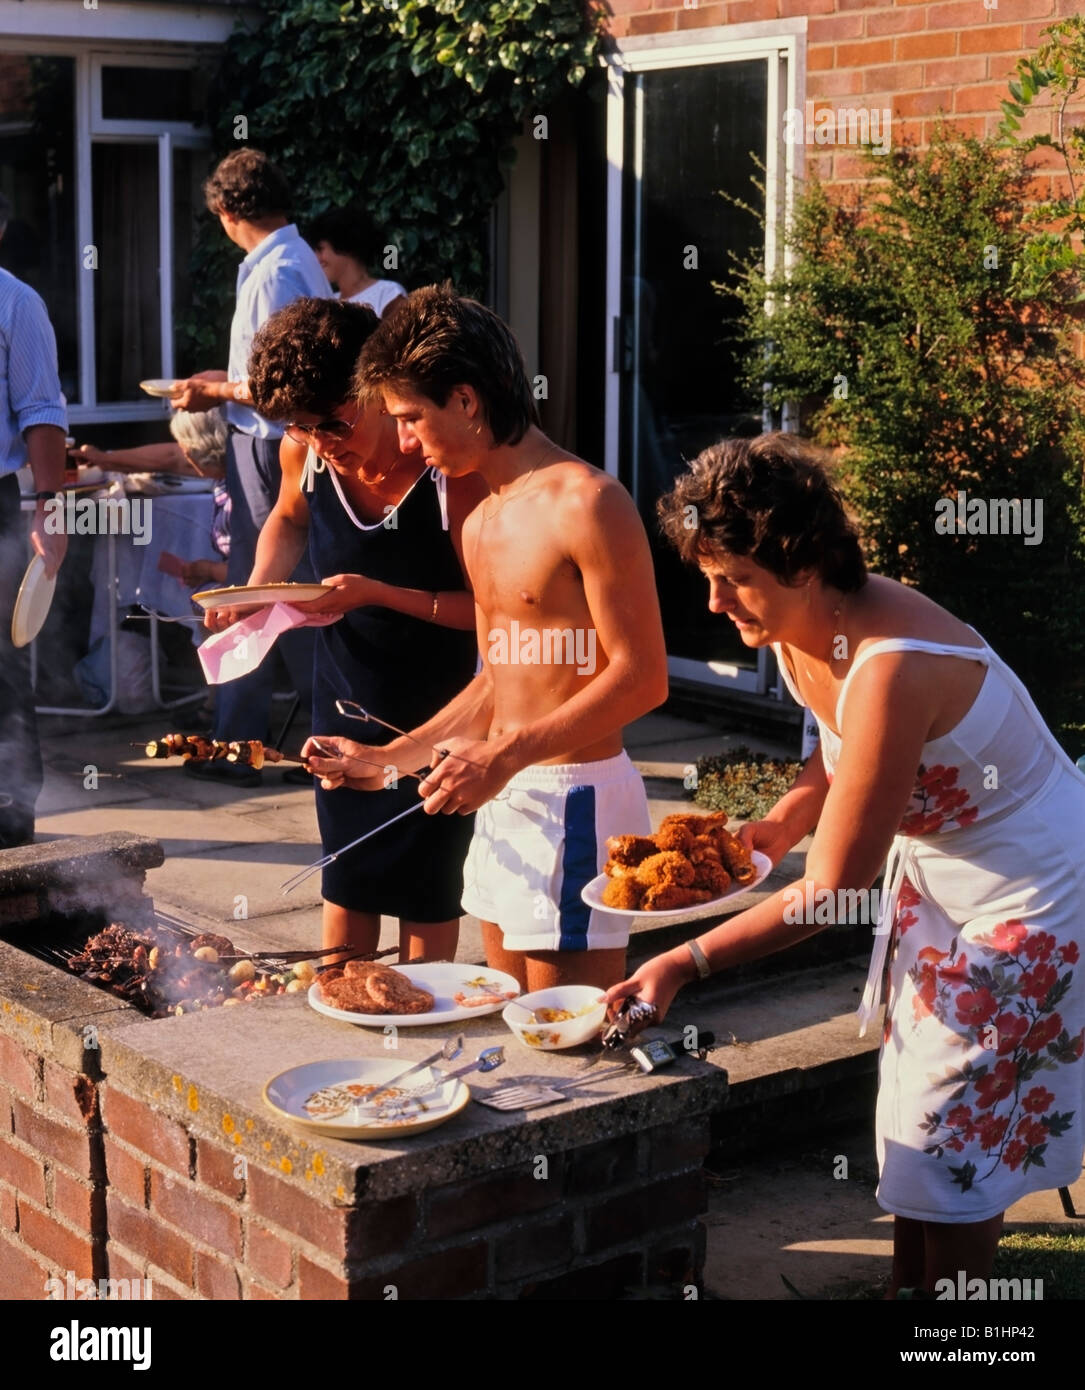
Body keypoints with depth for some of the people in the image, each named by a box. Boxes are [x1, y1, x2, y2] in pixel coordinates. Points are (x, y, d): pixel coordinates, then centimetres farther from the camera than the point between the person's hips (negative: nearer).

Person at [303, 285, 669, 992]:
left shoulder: (586, 502, -14)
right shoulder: (482, 524, 14)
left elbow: (642, 676, -17)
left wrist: (508, 754, -22)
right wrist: (386, 758, 16)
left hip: (573, 798, -9)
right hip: (504, 798, 9)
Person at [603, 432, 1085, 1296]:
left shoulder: (889, 672, -36)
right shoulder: (800, 633, -8)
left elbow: (834, 892, -31)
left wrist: (685, 964, -28)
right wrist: (784, 822, -6)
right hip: (936, 879, 9)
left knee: (958, 1137, 2)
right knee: (915, 1115, 16)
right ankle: (907, 1284, 30)